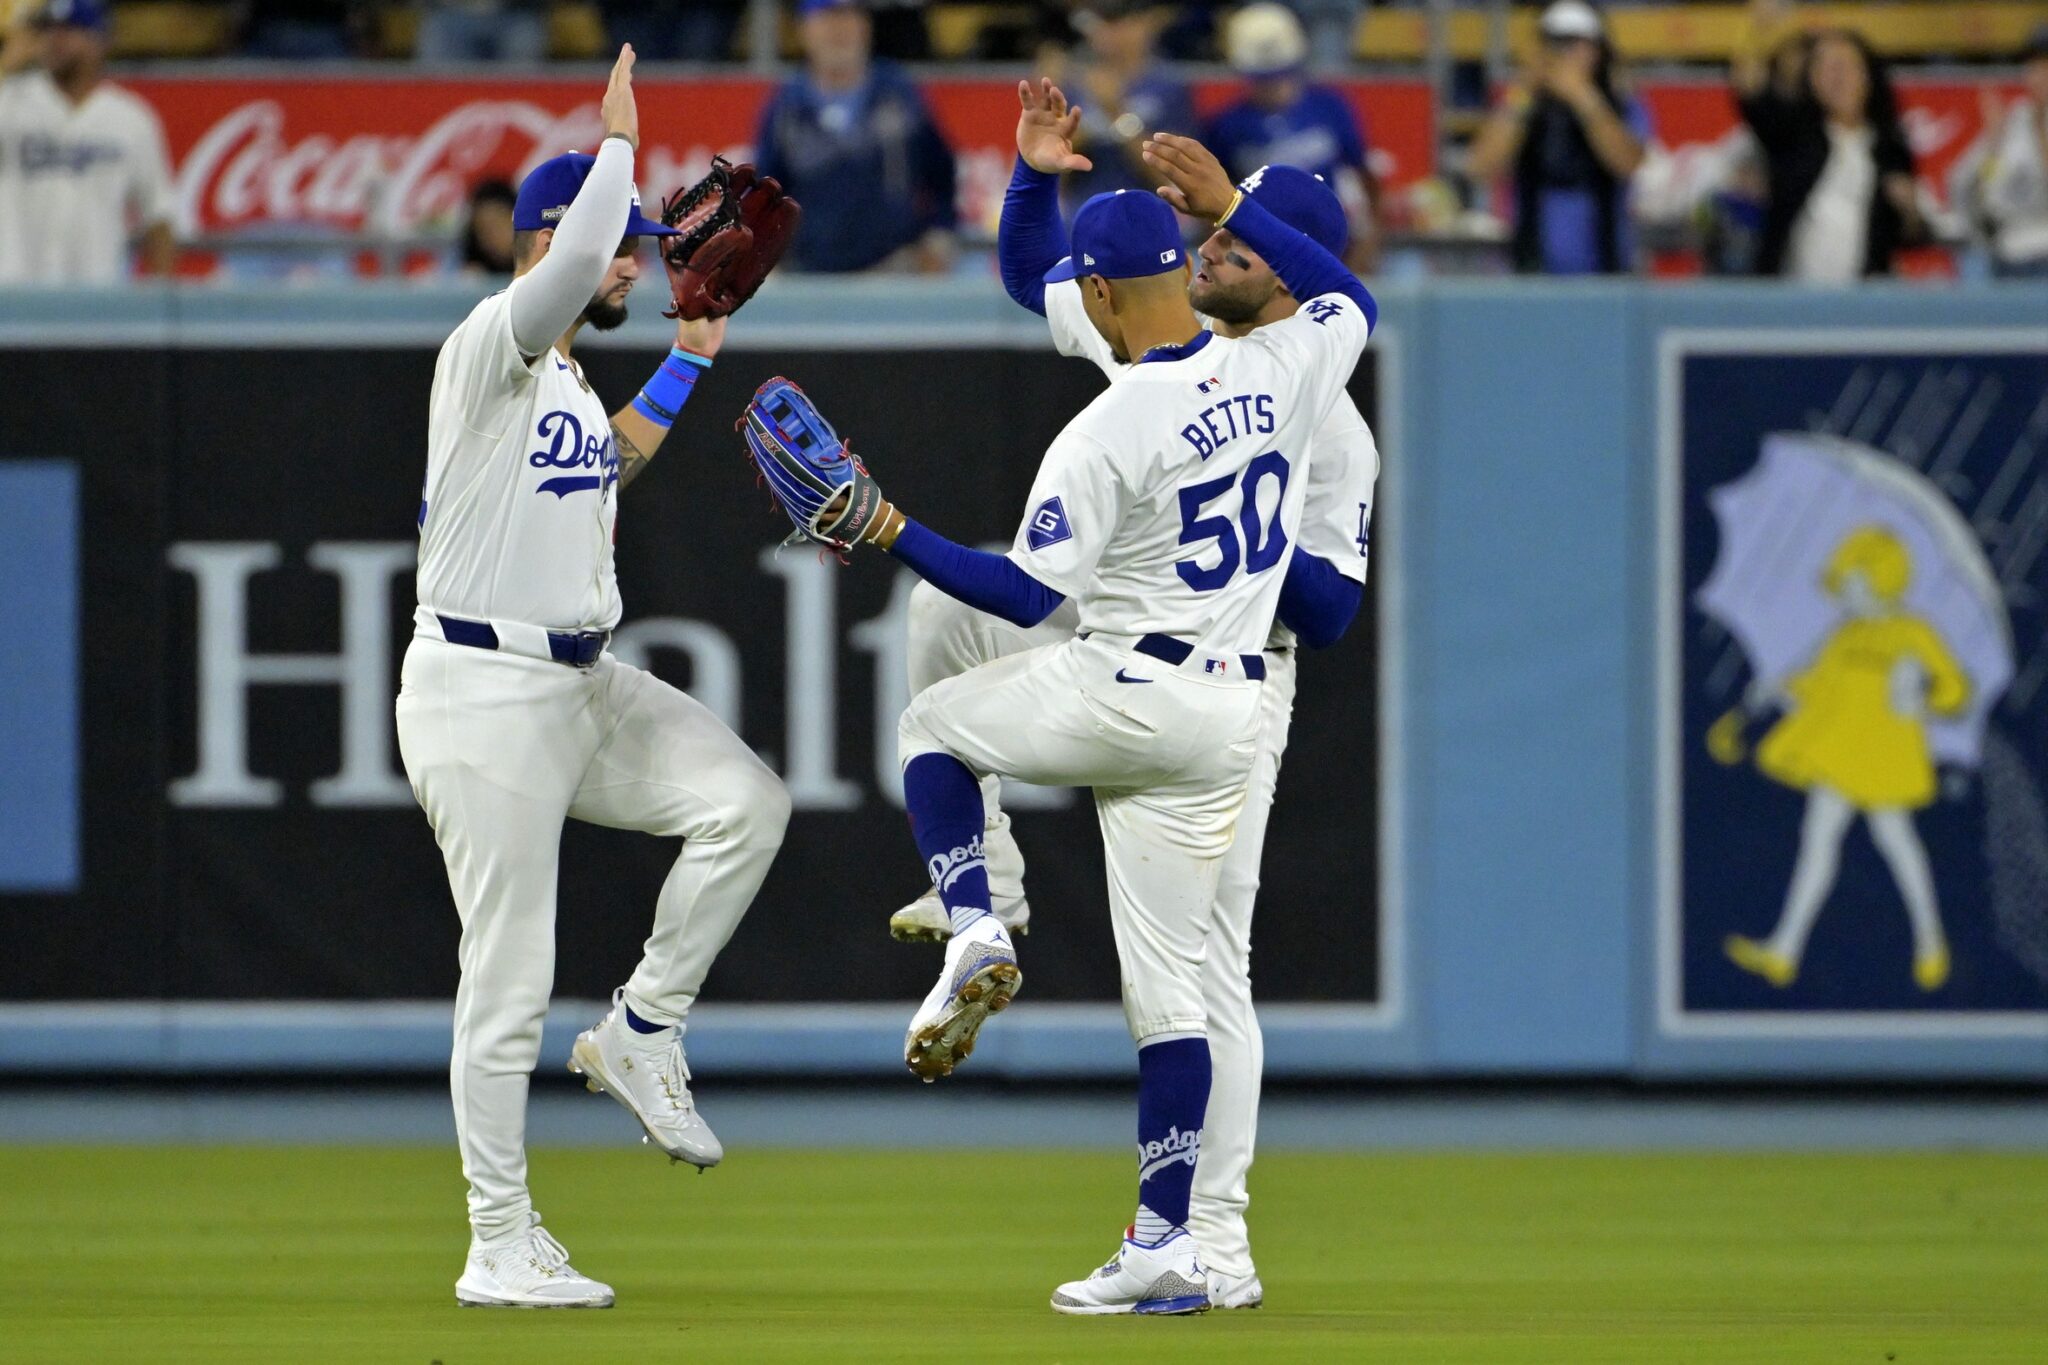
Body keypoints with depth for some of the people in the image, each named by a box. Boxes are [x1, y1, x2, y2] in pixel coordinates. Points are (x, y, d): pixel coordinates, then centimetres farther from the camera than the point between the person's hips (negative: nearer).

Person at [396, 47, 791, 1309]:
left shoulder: (563, 377, 16)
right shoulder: (489, 348, -12)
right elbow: (578, 245, -30)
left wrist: (685, 366, 38)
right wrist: (620, 133, -16)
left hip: (583, 685, 9)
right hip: (482, 690, -9)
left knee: (745, 800, -8)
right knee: (509, 978, -5)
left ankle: (641, 1034, 5)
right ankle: (501, 1250, 2)